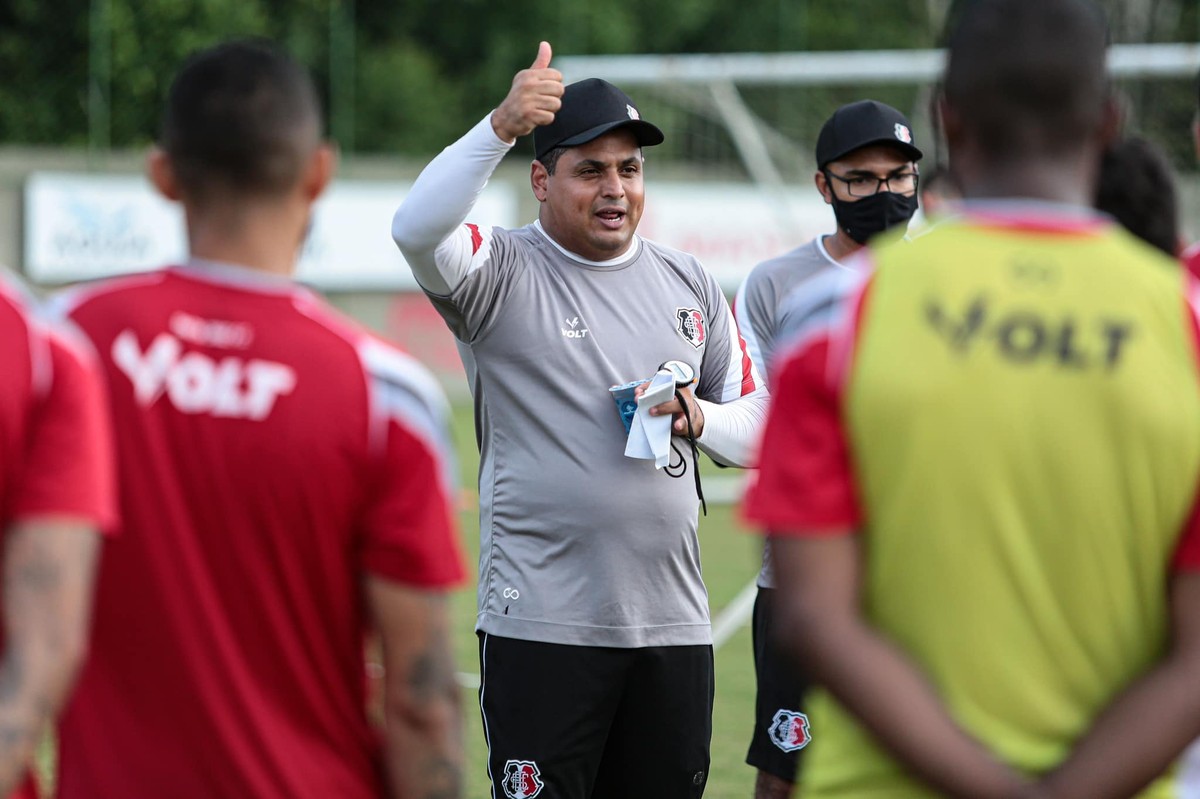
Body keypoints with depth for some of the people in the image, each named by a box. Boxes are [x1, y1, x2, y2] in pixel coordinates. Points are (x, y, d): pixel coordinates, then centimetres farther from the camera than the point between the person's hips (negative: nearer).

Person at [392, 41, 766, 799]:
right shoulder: (503, 273, -3)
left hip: (673, 623, 5)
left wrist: (697, 420, -5)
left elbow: (758, 426, 17)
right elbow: (417, 229, -25)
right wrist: (500, 127, -37)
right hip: (541, 623, -5)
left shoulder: (689, 283, 13)